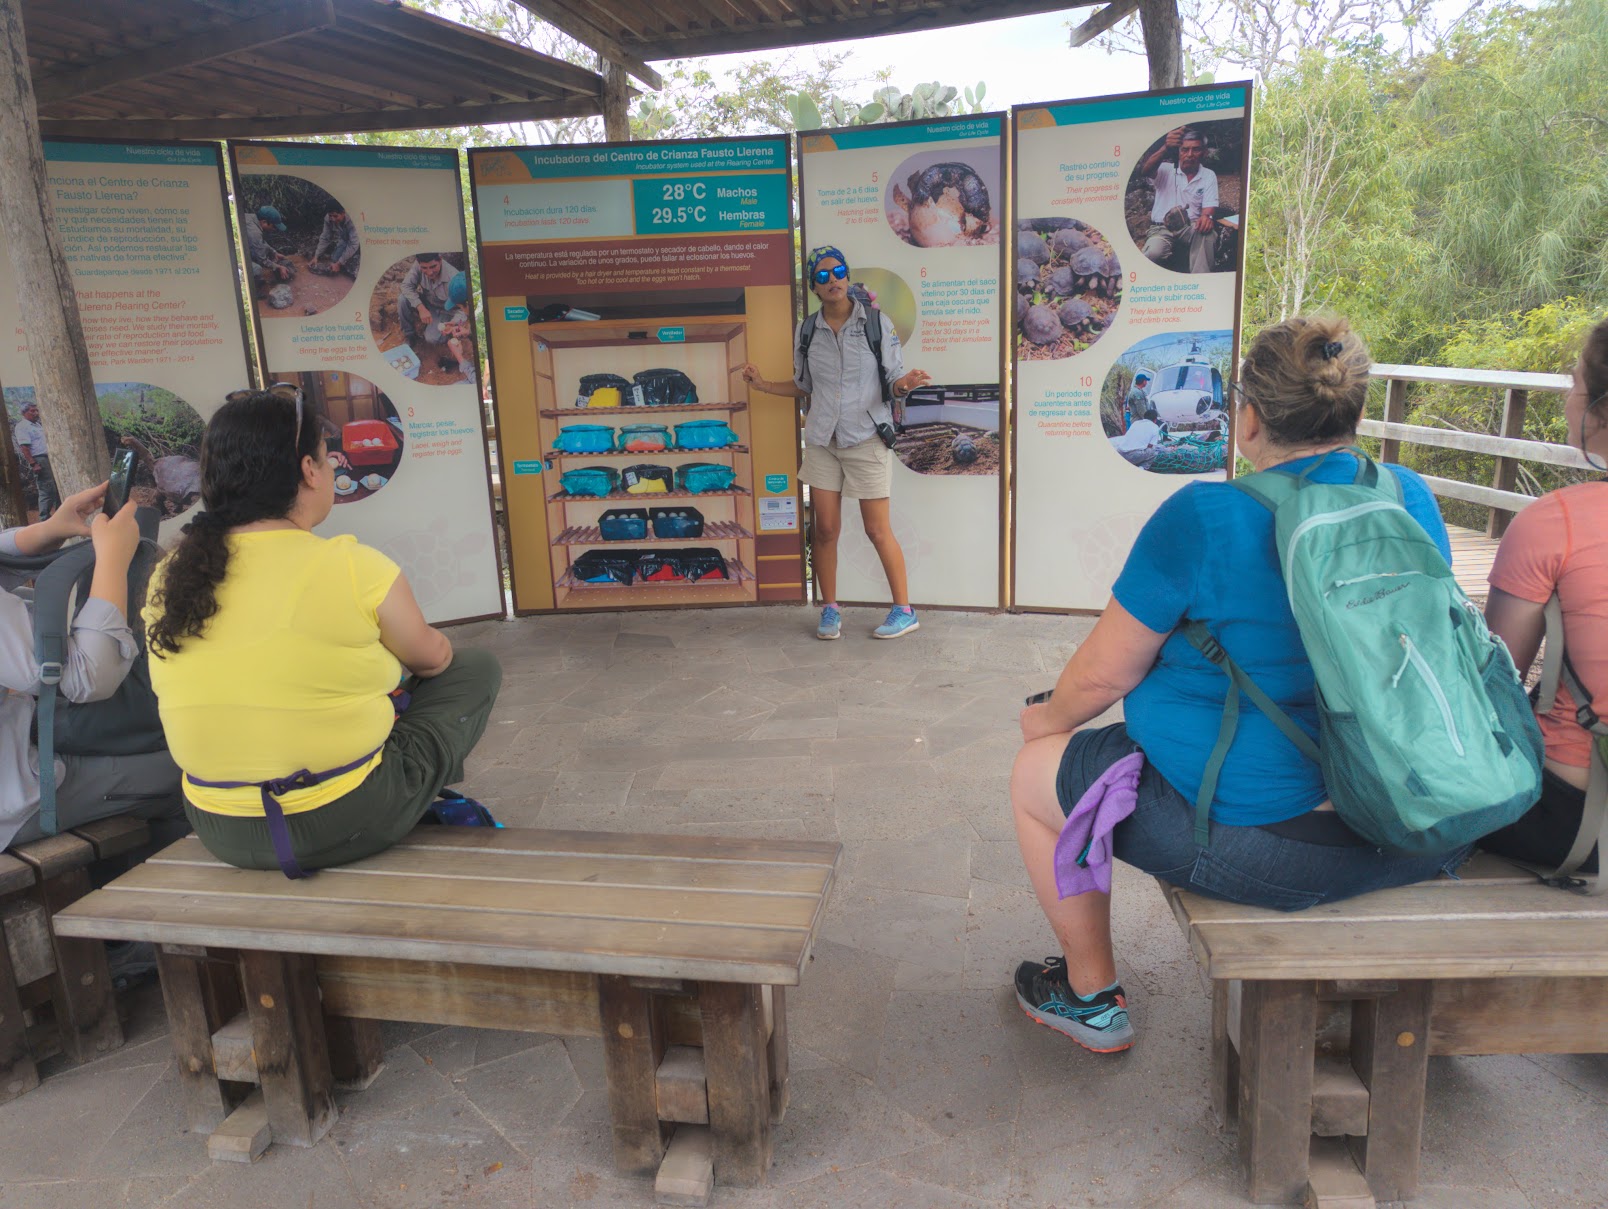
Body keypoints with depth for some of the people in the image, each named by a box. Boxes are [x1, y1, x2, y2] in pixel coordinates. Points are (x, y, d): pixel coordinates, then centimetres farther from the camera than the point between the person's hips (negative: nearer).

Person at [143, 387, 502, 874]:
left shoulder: (169, 578, -2)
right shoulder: (354, 567, -18)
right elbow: (431, 657, 1)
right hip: (346, 825, -6)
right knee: (477, 669, 13)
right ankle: (419, 803, 26)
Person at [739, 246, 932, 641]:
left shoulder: (877, 323, -3)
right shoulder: (806, 332, 6)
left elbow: (894, 380, -2)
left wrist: (905, 384, -25)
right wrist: (762, 384, 5)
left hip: (867, 439, -3)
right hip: (822, 441, 3)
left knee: (877, 530, 0)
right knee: (825, 529, 4)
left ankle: (904, 611, 12)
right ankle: (830, 610, 19)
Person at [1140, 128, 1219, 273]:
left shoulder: (1209, 176, 10)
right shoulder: (1166, 170, 3)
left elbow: (1209, 206, 0)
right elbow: (1145, 171, -20)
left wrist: (1207, 216, -29)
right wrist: (1165, 148, -40)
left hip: (1191, 227, 2)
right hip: (1162, 228, -1)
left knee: (1208, 233, -35)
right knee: (1153, 253, -36)